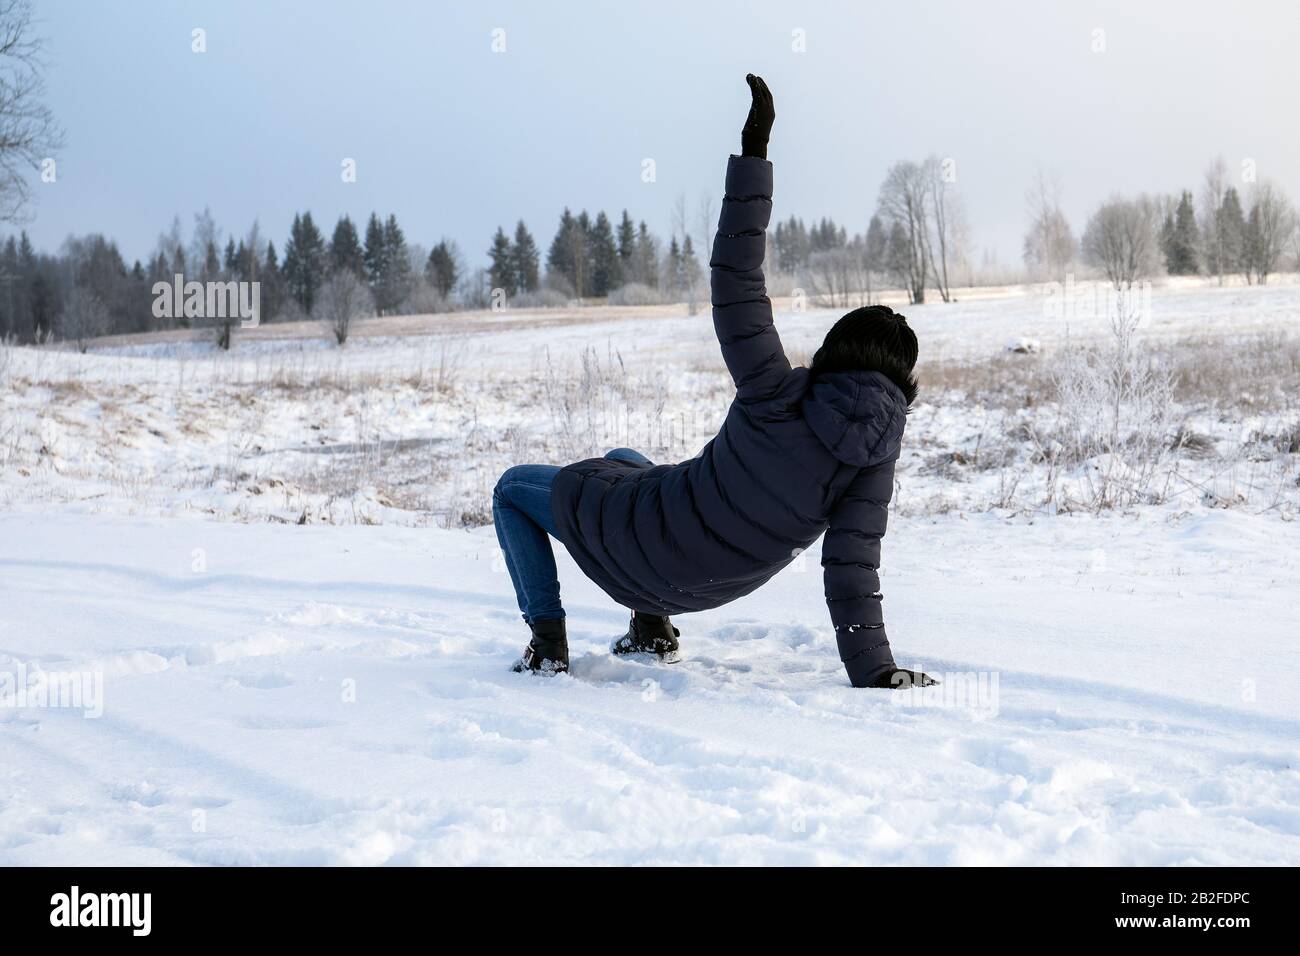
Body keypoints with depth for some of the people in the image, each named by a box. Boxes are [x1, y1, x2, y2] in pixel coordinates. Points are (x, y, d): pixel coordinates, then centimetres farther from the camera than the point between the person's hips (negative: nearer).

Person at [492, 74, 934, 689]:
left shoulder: (776, 397, -26)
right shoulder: (876, 460, -17)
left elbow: (734, 281, -25)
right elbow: (853, 569, -21)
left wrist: (752, 151, -21)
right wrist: (873, 673, -14)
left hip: (641, 549, -5)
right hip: (709, 586, 5)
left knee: (514, 487, 23)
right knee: (622, 459, 37)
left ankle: (548, 641, 14)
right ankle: (653, 628, 28)